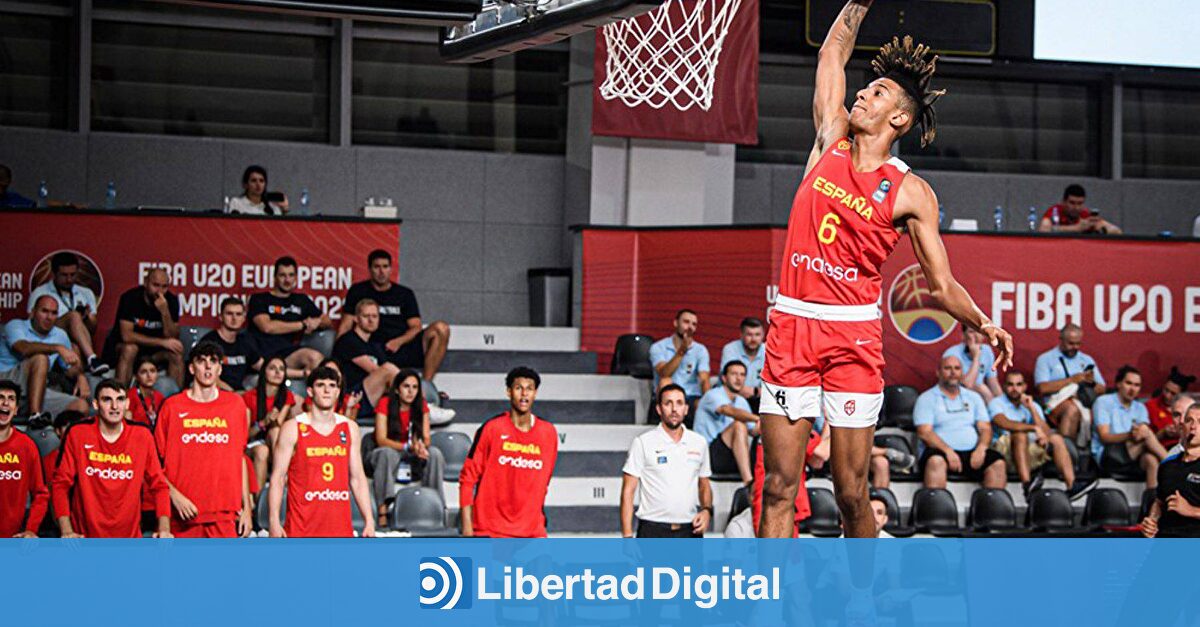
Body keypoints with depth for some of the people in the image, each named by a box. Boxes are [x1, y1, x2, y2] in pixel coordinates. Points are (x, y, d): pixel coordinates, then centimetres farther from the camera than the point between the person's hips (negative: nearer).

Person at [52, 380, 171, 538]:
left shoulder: (142, 435, 2)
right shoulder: (77, 434, -2)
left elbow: (158, 485, 5)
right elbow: (61, 483, 0)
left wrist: (164, 529, -8)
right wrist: (67, 531, -11)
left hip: (130, 536, 1)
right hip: (85, 535, -1)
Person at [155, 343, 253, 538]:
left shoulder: (235, 404, 11)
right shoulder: (172, 406, 5)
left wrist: (246, 507, 11)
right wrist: (174, 495, -9)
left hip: (225, 515, 1)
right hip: (184, 514, -1)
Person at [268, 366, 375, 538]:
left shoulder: (350, 429, 12)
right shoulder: (292, 429, 0)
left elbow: (358, 478, 14)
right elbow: (277, 478, -2)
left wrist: (369, 522, 7)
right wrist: (274, 522, -10)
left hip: (340, 527, 4)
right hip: (302, 528, -4)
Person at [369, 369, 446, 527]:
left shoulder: (421, 405, 0)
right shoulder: (385, 403, -11)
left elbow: (426, 438, -3)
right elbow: (381, 440, -18)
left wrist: (421, 445, -29)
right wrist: (408, 447, -33)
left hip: (412, 456, 3)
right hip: (387, 452, -3)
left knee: (435, 454, -26)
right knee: (387, 453, -38)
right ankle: (382, 511, -45)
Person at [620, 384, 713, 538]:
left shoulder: (699, 443, 10)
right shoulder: (643, 443, -2)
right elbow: (628, 491, -4)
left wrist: (707, 510, -2)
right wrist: (627, 536, -11)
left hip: (690, 530, 4)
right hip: (653, 531, -4)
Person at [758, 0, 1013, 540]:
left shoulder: (911, 193, 1)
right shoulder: (829, 142, 10)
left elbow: (941, 284, 1)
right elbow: (833, 53, 21)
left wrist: (982, 323, -13)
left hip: (853, 334, -3)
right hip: (791, 326, 3)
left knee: (851, 494, 0)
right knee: (779, 487, -2)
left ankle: (863, 584, 14)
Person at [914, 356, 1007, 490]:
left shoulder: (974, 398, 22)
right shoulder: (927, 399, 8)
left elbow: (985, 428, 14)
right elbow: (924, 433, -4)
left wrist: (981, 448, -9)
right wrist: (948, 451, -20)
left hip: (971, 453, 4)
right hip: (941, 450, -3)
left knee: (998, 463, -25)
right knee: (936, 461, -38)